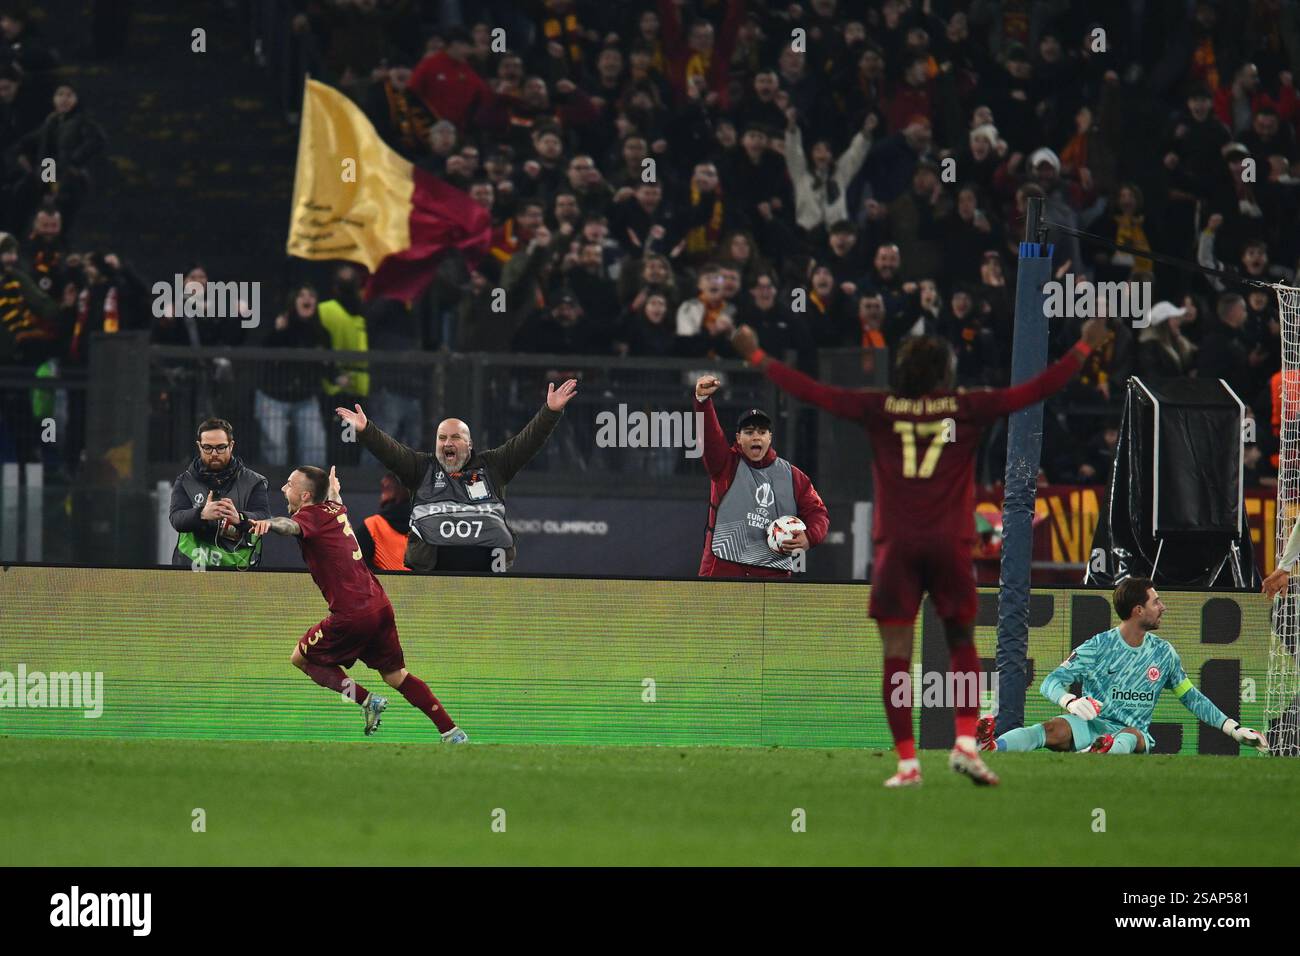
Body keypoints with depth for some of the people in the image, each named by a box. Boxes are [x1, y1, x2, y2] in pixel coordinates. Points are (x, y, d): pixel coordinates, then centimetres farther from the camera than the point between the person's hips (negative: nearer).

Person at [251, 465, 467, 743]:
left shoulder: (311, 516, -11)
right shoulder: (335, 509, 13)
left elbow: (292, 526, -37)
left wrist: (270, 524, -58)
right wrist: (333, 488, 63)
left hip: (352, 615, -8)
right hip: (379, 604, 8)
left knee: (301, 658, 11)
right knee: (396, 675, 18)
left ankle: (366, 700, 1)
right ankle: (452, 733, 15)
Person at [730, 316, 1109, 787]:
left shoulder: (880, 408, 5)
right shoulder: (967, 408, 3)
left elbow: (813, 392, 7)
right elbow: (1036, 390, 5)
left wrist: (756, 356, 17)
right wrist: (1085, 346, 14)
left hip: (895, 545, 0)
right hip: (949, 544, 0)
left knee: (896, 654, 0)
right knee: (962, 645, 15)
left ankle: (907, 762, -4)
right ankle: (966, 742, 0)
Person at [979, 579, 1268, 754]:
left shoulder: (1164, 652, 12)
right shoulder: (1099, 646, 1)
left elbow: (1191, 697, 22)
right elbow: (1052, 682, -4)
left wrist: (1233, 729, 16)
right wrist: (1070, 701, -28)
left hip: (1132, 731, 2)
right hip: (1091, 723, -2)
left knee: (1131, 737, -37)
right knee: (1056, 728, -35)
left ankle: (1101, 755, -75)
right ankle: (990, 748, -62)